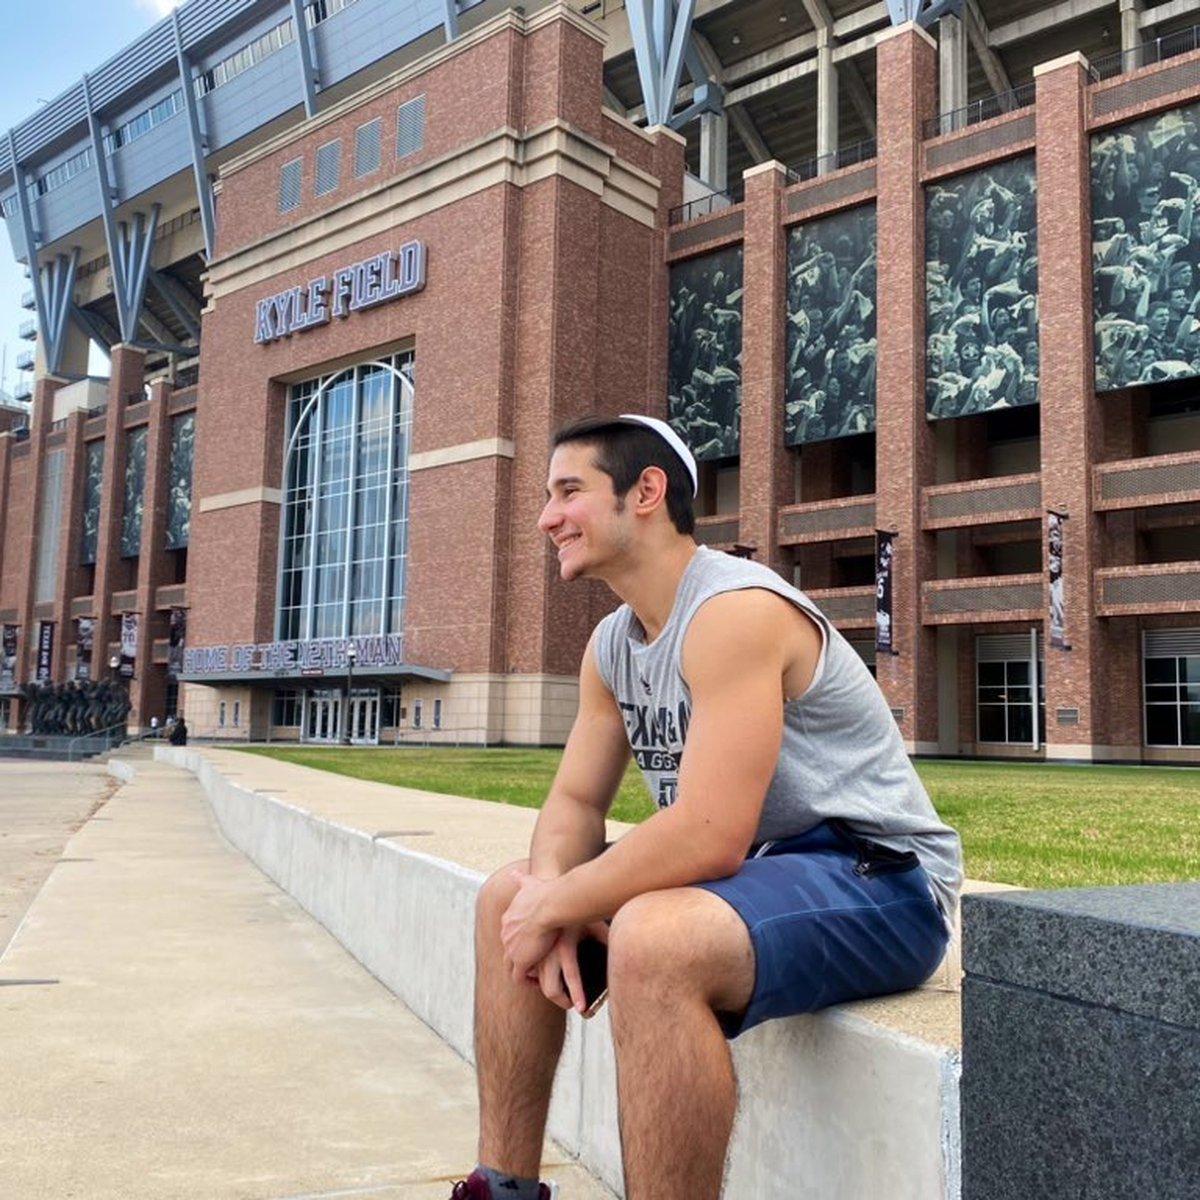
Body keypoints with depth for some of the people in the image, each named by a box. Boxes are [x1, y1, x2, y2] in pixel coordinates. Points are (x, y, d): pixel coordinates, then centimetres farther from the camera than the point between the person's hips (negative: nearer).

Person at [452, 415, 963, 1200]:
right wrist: (548, 895, -12)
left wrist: (555, 908, -19)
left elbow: (708, 836, -30)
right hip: (756, 869, 10)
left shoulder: (736, 610, -23)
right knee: (507, 900, 8)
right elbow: (574, 803, 9)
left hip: (878, 880, -9)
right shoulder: (611, 645, 6)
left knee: (652, 941, -37)